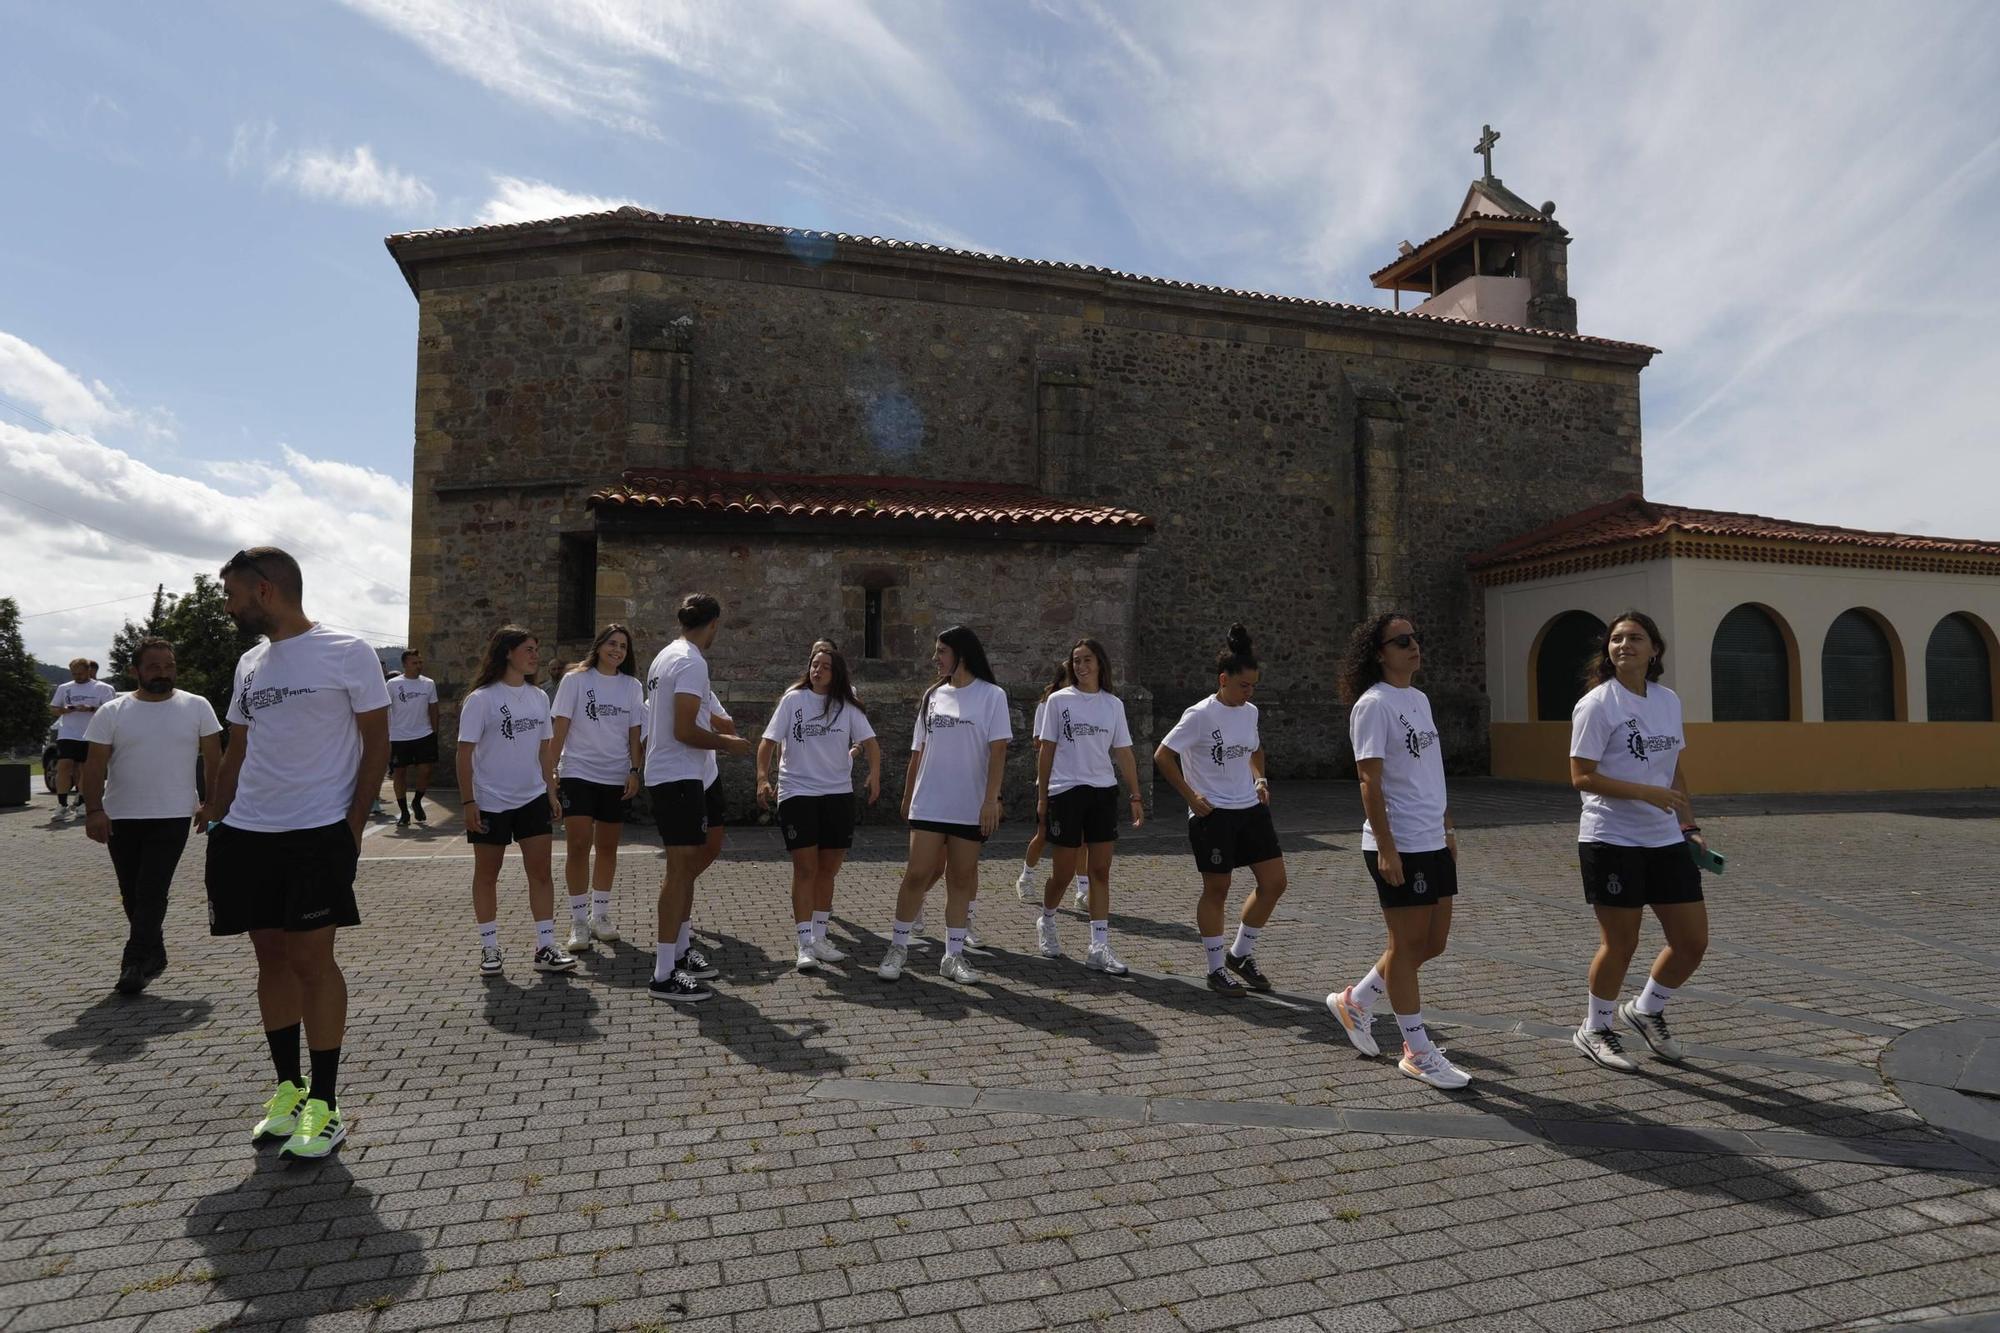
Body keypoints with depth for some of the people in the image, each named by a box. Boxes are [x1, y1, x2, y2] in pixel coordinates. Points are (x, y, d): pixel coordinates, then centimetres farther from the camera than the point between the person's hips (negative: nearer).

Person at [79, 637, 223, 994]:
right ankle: (153, 954, 27)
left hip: (173, 816, -2)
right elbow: (95, 764, 0)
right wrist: (93, 810, -10)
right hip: (121, 818, 3)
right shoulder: (112, 712, 2)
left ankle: (136, 962, -3)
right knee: (132, 895, 12)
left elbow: (213, 759, 4)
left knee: (151, 893, -9)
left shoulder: (196, 707, 1)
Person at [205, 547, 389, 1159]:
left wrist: (352, 826, -11)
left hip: (318, 834, -6)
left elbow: (376, 745, -6)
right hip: (247, 835, 6)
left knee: (312, 960, -4)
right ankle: (288, 1087, 23)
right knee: (272, 957, 10)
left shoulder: (347, 654, -6)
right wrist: (214, 822, 12)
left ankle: (324, 1105, 5)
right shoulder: (250, 663, 13)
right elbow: (237, 752, 19)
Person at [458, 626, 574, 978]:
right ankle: (489, 949, 19)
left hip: (533, 799, 5)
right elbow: (465, 753, -11)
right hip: (490, 802, -5)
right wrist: (468, 802, -14)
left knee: (541, 871, 1)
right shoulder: (481, 698, -11)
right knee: (487, 874, 8)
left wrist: (551, 791, 11)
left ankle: (545, 948, 6)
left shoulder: (538, 696, 6)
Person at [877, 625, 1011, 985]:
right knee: (916, 875, -1)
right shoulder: (933, 695, 10)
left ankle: (953, 955, 17)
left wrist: (991, 799, -16)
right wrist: (907, 795, 15)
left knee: (961, 878, 6)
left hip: (970, 807, -2)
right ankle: (898, 947, 13)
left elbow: (998, 750, -8)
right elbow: (919, 750, 14)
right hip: (928, 804, 2)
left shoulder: (991, 695, -3)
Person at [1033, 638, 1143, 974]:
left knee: (1100, 871, 0)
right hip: (1065, 791, -3)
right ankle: (1047, 921, 32)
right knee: (1063, 871, 3)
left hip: (1103, 793, 3)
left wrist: (1136, 797, 5)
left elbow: (1124, 753, 10)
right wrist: (1042, 797, 0)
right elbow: (1046, 750, 2)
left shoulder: (1114, 705, 8)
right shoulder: (1058, 700, 1)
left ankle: (1099, 947, 3)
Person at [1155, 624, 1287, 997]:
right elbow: (1162, 756, -13)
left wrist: (1260, 778, 9)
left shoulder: (1250, 712, 7)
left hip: (1251, 809, 7)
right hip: (1213, 814, -7)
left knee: (1274, 882, 5)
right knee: (1216, 890, 2)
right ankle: (1216, 970, 18)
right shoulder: (1200, 716, -14)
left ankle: (1241, 955, 22)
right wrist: (1191, 797, -13)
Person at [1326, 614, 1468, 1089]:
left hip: (1433, 842, 9)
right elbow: (1370, 782, -17)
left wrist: (1447, 827, 19)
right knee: (1409, 944, 2)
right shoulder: (1373, 704, -13)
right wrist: (1386, 848, -20)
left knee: (1432, 942, 14)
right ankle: (1418, 1052, 16)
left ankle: (1355, 1001, 30)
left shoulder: (1419, 699, 14)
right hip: (1399, 847, -9)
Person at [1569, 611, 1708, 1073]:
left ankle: (1646, 1009, 34)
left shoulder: (1669, 701, 9)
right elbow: (1581, 776, -15)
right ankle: (1594, 1031, 24)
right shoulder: (1597, 703, -11)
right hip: (1612, 840, -6)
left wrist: (1689, 826, 15)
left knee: (1693, 941, 9)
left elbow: (1676, 771, 18)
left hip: (1666, 841, 6)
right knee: (1620, 943, 3)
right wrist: (1645, 792, -22)